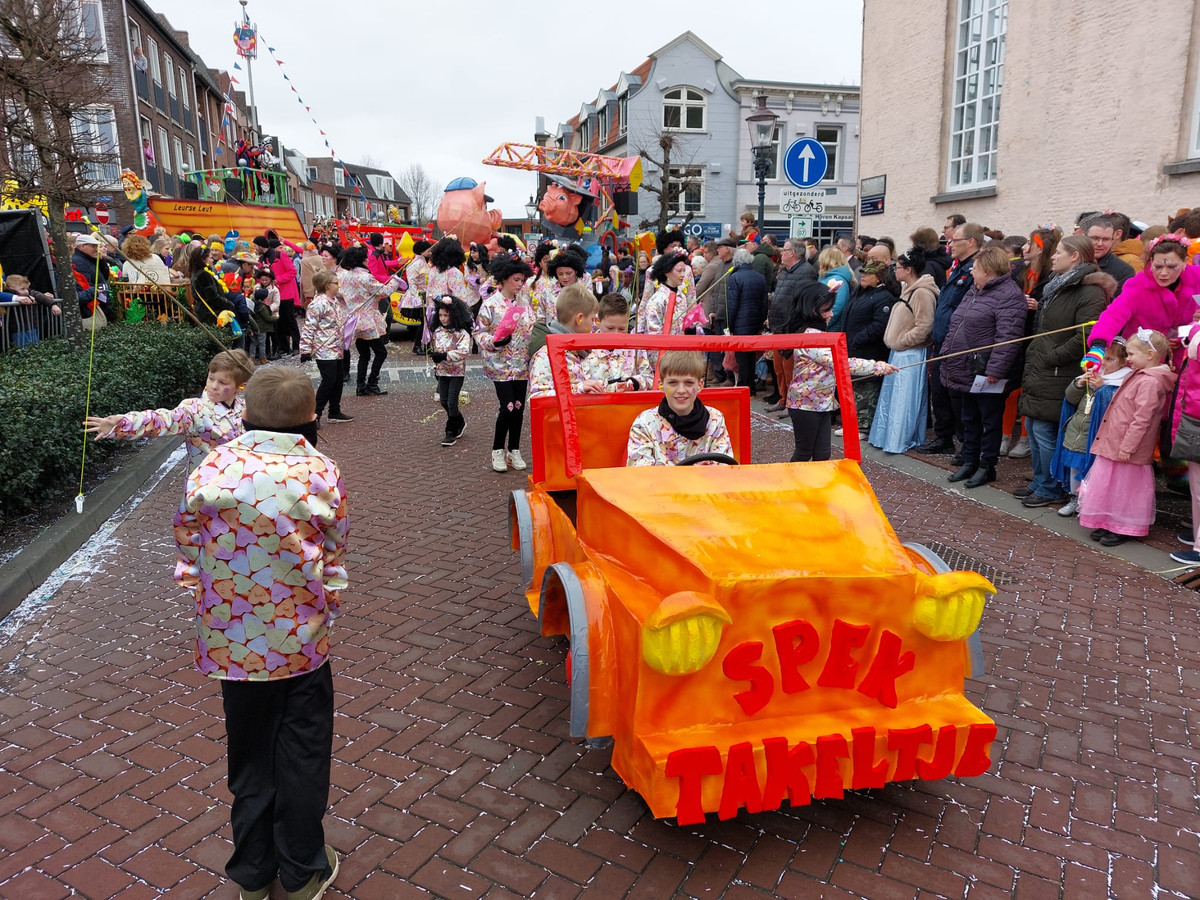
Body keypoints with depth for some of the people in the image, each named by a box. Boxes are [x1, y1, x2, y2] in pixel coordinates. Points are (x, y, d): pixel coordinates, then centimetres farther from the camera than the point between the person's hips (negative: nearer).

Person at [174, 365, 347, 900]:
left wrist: (207, 609, 15)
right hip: (300, 640, -2)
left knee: (250, 756, 18)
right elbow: (332, 562, -4)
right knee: (303, 755, 15)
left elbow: (188, 551, 1)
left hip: (231, 643, 2)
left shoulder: (209, 471, -8)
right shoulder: (320, 474, -14)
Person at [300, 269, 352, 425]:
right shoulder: (318, 303, -16)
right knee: (329, 381, -10)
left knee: (339, 379, 13)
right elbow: (309, 327, -18)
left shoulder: (335, 301, 14)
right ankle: (315, 414, -1)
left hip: (336, 349, 10)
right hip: (324, 350, -10)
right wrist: (306, 350, -20)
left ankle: (335, 412, 24)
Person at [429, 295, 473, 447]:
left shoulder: (462, 333, -14)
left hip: (457, 372, -6)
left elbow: (463, 352, -25)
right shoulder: (438, 331, 7)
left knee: (452, 401, -7)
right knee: (444, 401, 10)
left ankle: (451, 432, 4)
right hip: (442, 371, 6)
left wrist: (444, 356, -28)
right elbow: (434, 348, 18)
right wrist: (433, 355, 6)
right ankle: (460, 423, 32)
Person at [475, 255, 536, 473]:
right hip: (501, 365, -5)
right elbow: (479, 333, -7)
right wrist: (494, 342, -22)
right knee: (507, 407, -9)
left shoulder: (524, 304, 9)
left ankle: (514, 451, 20)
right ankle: (498, 450, 9)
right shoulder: (490, 304, -7)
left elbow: (532, 331, 16)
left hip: (522, 365, 5)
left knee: (519, 408, 7)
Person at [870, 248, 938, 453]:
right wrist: (892, 341, 13)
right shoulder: (907, 290, 15)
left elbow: (924, 327, -21)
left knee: (904, 400, -6)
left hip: (911, 355, -10)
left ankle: (899, 442, -1)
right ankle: (887, 436, 22)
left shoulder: (922, 293, -16)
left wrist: (900, 341, -15)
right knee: (889, 396, 14)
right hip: (898, 352, 10)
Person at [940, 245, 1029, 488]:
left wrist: (995, 370, -26)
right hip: (965, 372, 9)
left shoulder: (1008, 296, -15)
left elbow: (1007, 337, -23)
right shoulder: (974, 291, 15)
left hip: (986, 374, -9)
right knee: (969, 419, 17)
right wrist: (947, 356, 19)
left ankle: (986, 466, 15)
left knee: (990, 421, 5)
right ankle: (969, 462, 29)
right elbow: (956, 325, 22)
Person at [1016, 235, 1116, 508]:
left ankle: (1052, 489, 9)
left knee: (1044, 431, -5)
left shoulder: (1090, 293, -14)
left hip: (1057, 377, -9)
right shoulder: (1056, 286, 16)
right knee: (1032, 427, 14)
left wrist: (1049, 358, -16)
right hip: (1039, 372, 10)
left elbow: (1084, 337, -23)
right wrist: (1033, 357, 15)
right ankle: (1040, 482, 26)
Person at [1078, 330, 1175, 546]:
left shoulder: (1150, 382, -20)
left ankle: (1124, 528, 14)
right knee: (1110, 485, 16)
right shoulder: (1140, 376, 12)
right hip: (1114, 445, 10)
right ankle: (1108, 524, 26)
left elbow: (1142, 419, -23)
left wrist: (1127, 447, -23)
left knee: (1124, 487, 2)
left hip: (1127, 449, -10)